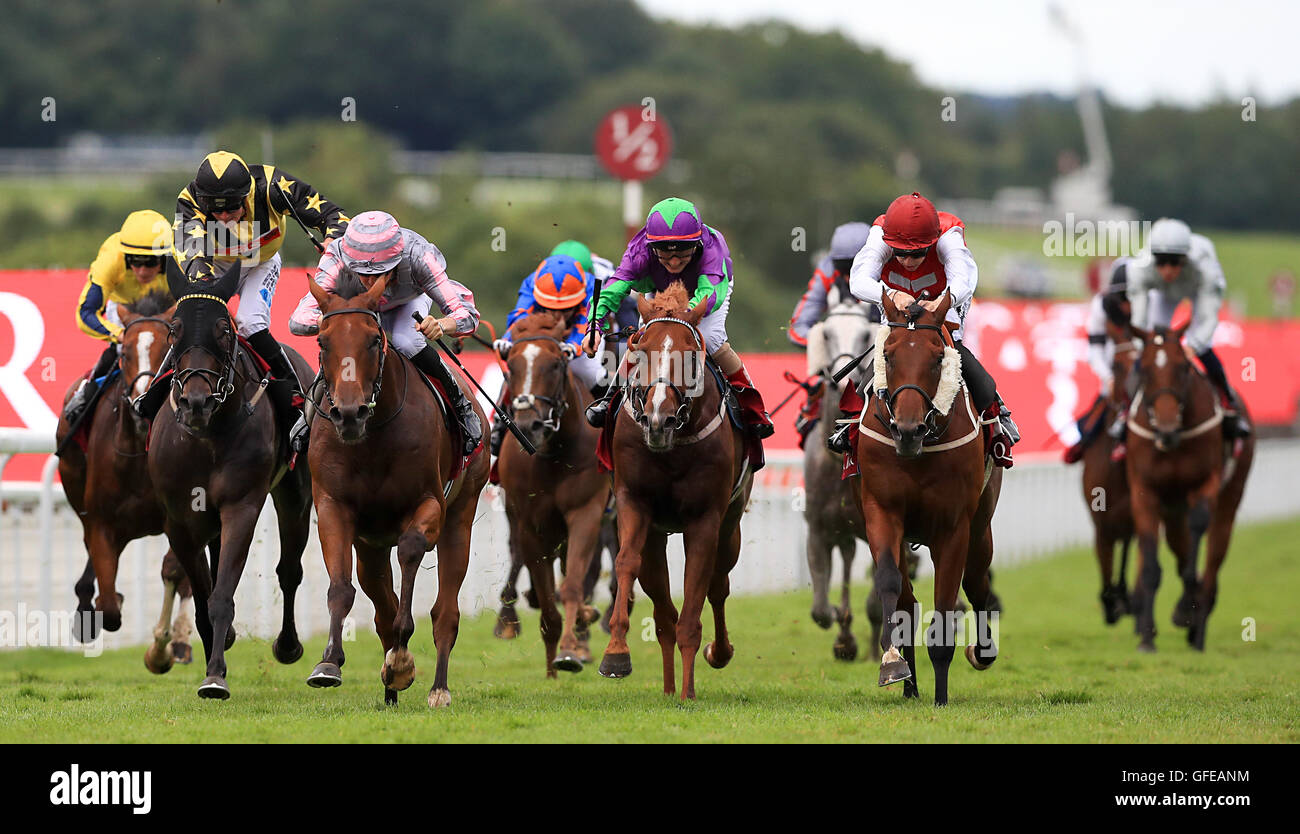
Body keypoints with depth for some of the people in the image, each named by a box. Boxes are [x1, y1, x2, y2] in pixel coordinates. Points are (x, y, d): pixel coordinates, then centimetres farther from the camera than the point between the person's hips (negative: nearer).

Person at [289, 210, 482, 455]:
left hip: (409, 301, -1)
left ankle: (459, 403, -8)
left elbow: (468, 315, -42)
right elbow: (298, 320, -49)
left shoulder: (417, 256, -42)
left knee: (406, 343, -31)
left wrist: (441, 325, -64)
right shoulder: (336, 263, -41)